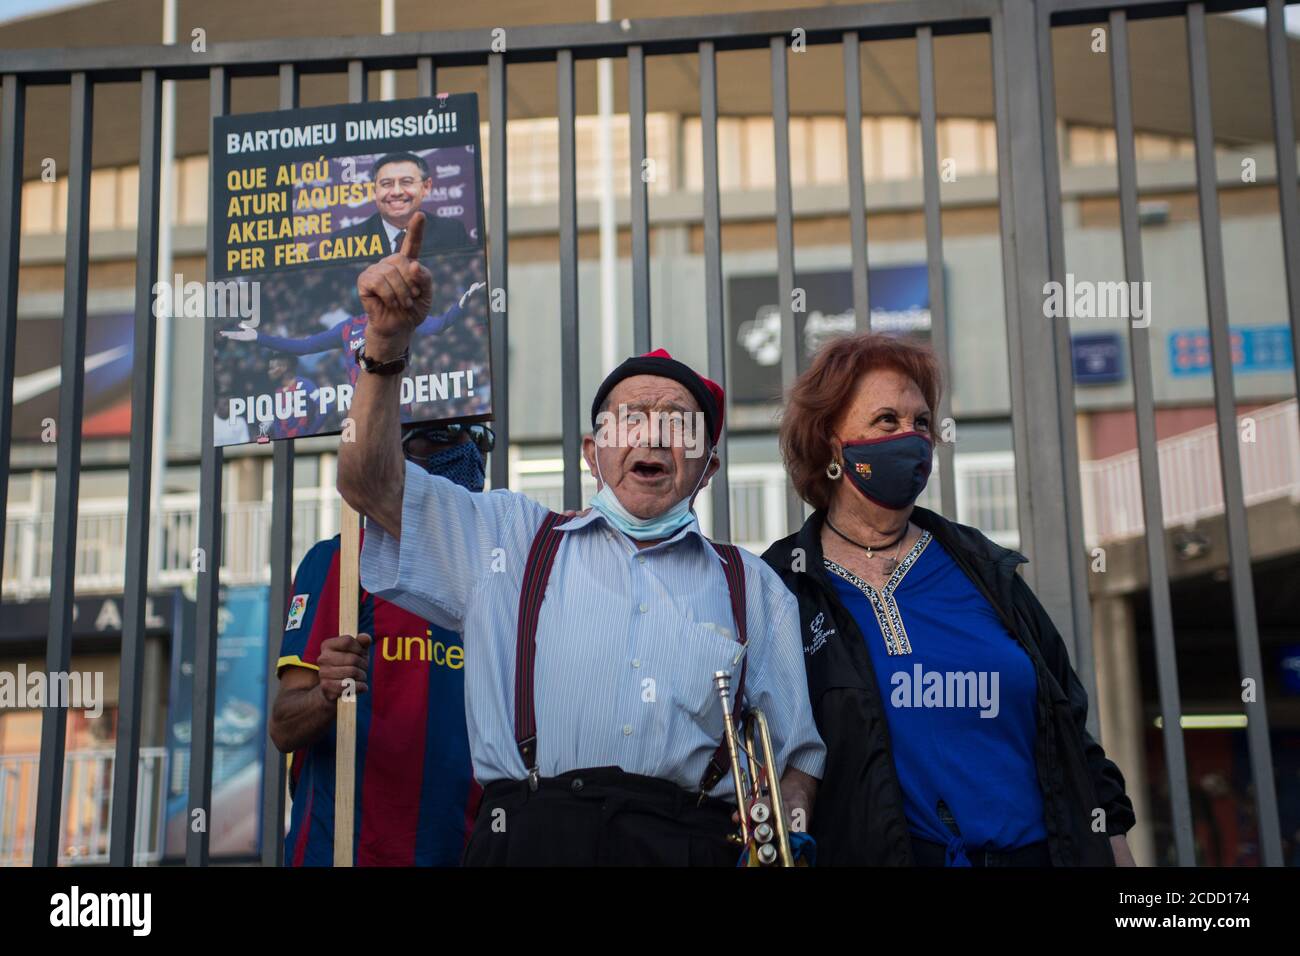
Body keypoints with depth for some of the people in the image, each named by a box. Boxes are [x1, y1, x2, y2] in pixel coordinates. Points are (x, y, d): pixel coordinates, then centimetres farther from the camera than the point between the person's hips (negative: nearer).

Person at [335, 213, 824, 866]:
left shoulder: (754, 590, 22)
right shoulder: (512, 539, 21)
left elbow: (795, 756, 21)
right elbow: (371, 484, 14)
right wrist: (386, 345, 2)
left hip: (693, 844, 2)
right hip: (532, 839, -1)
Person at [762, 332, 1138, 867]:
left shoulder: (983, 569, 8)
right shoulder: (779, 589, -3)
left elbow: (1069, 722, 11)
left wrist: (1111, 834, 6)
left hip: (1032, 848, 4)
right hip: (878, 852, -3)